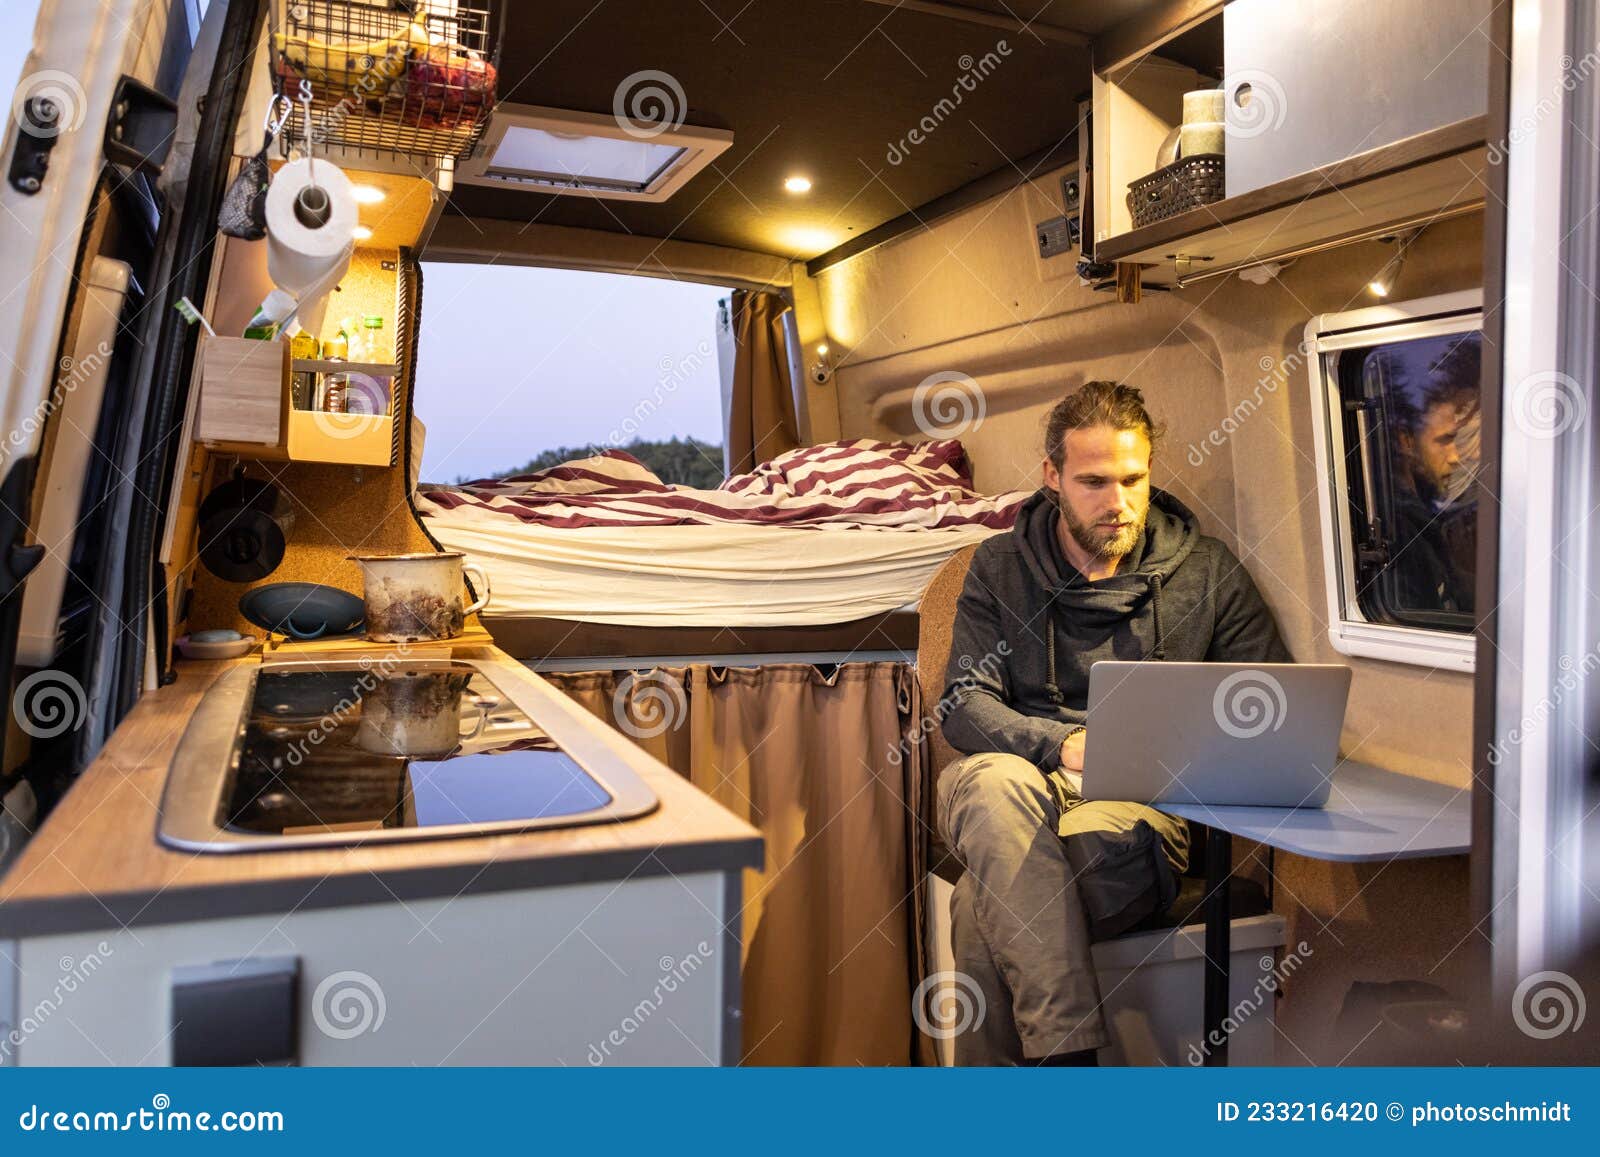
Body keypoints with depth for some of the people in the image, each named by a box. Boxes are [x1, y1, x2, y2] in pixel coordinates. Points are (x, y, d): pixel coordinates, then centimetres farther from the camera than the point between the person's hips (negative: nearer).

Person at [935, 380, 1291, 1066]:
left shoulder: (1207, 572, 12)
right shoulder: (1000, 567, 11)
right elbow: (964, 707, 1)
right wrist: (1061, 744, -19)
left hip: (1144, 802, -1)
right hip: (1022, 785, 1)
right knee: (993, 779, -39)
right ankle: (1067, 1054, -44)